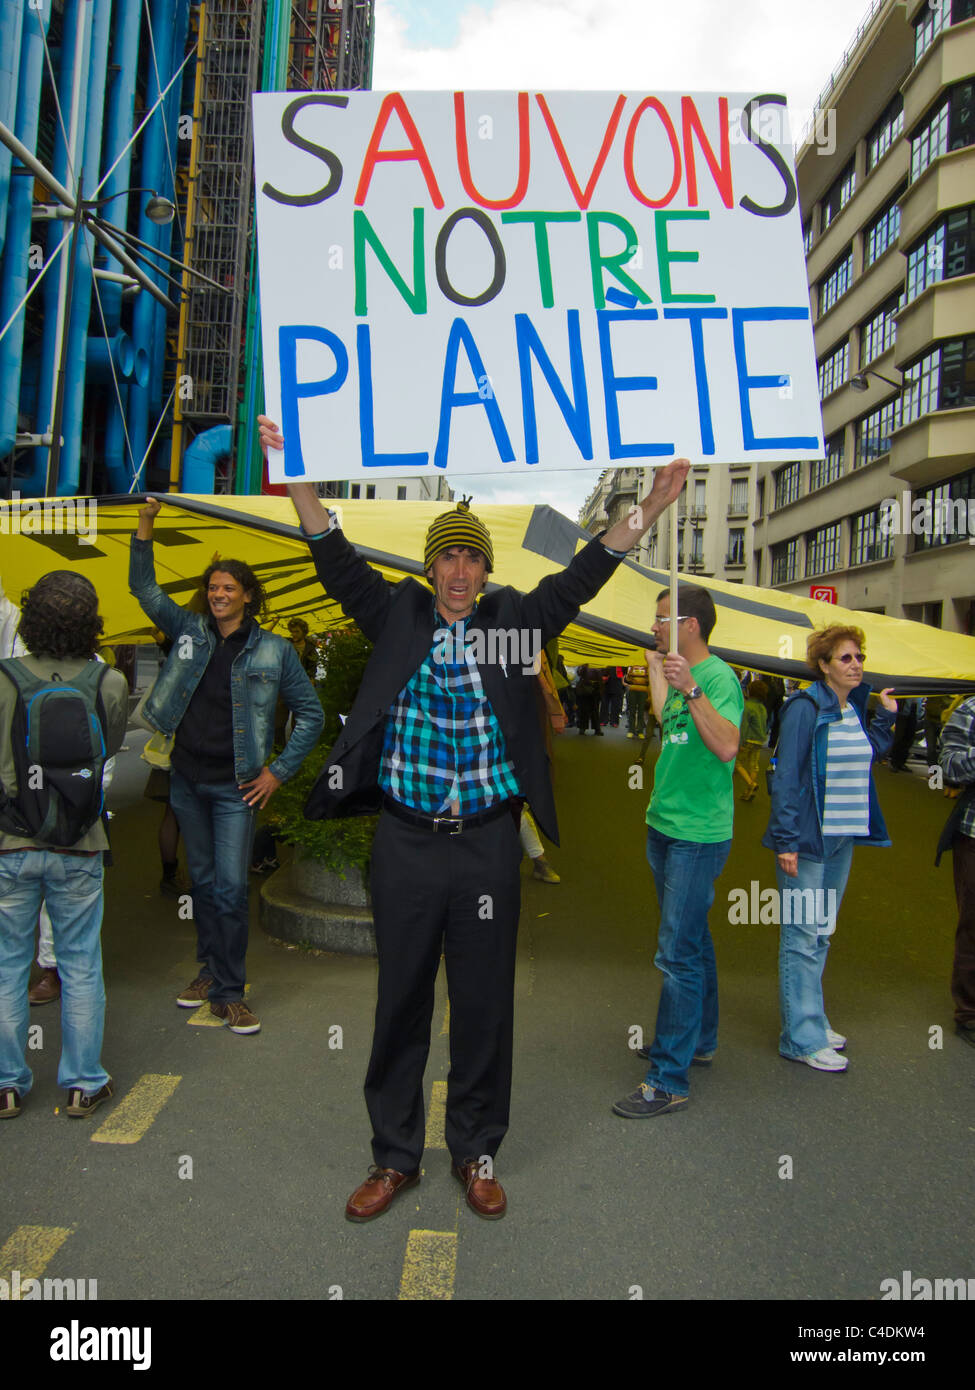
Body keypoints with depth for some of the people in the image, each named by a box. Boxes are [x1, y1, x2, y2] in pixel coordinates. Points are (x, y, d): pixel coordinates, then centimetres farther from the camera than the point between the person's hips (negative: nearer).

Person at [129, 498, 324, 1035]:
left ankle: (228, 992, 5)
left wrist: (278, 771, -5)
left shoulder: (274, 651, -4)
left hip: (234, 786, -4)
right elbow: (143, 587, 7)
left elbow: (311, 714, 0)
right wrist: (145, 525, -4)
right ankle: (210, 968, 30)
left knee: (231, 886, -7)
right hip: (187, 778, 4)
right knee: (203, 879, 14)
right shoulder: (190, 632, 6)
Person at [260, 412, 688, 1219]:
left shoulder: (515, 620, 5)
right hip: (406, 842, 0)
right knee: (401, 1003, 11)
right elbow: (337, 562, -1)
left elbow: (582, 577, 0)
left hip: (488, 843, 0)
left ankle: (477, 1154, 30)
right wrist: (295, 476, -10)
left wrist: (649, 510, -7)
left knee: (485, 1005, 10)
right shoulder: (396, 616, 5)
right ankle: (396, 1158, 29)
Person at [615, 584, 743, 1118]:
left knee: (678, 953, -6)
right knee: (691, 940, 20)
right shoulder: (681, 674, 11)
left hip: (698, 835, -9)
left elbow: (726, 746, -29)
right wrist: (657, 670, 31)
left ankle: (669, 1080, 2)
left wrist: (690, 688, -35)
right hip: (666, 827, 9)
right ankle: (698, 1039, 36)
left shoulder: (717, 677, -16)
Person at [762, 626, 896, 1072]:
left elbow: (867, 756, 19)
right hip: (807, 839, -8)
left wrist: (886, 716, 10)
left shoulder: (854, 709, 9)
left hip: (842, 837, 8)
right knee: (803, 935, -1)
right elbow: (786, 777, -16)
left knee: (821, 933, 17)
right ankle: (802, 1038, 8)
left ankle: (810, 1019, 30)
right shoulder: (805, 708, -14)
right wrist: (785, 841, -19)